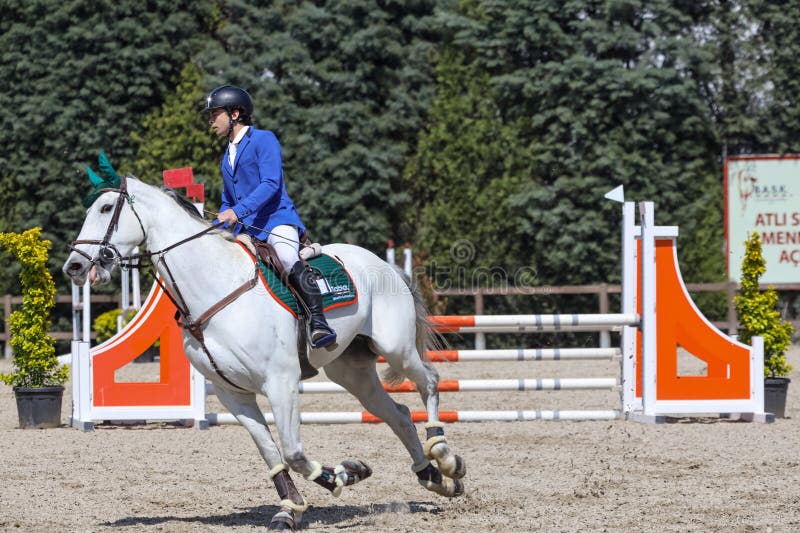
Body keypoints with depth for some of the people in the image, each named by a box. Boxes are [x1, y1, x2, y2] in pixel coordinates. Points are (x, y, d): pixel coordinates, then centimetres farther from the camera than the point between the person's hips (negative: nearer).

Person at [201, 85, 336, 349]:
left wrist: (238, 210, -27)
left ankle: (318, 322, -42)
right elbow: (228, 201, 31)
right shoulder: (228, 155, 23)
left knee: (290, 262, -35)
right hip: (245, 229, 9)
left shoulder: (263, 140, -2)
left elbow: (271, 184, -15)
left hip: (276, 220, -9)